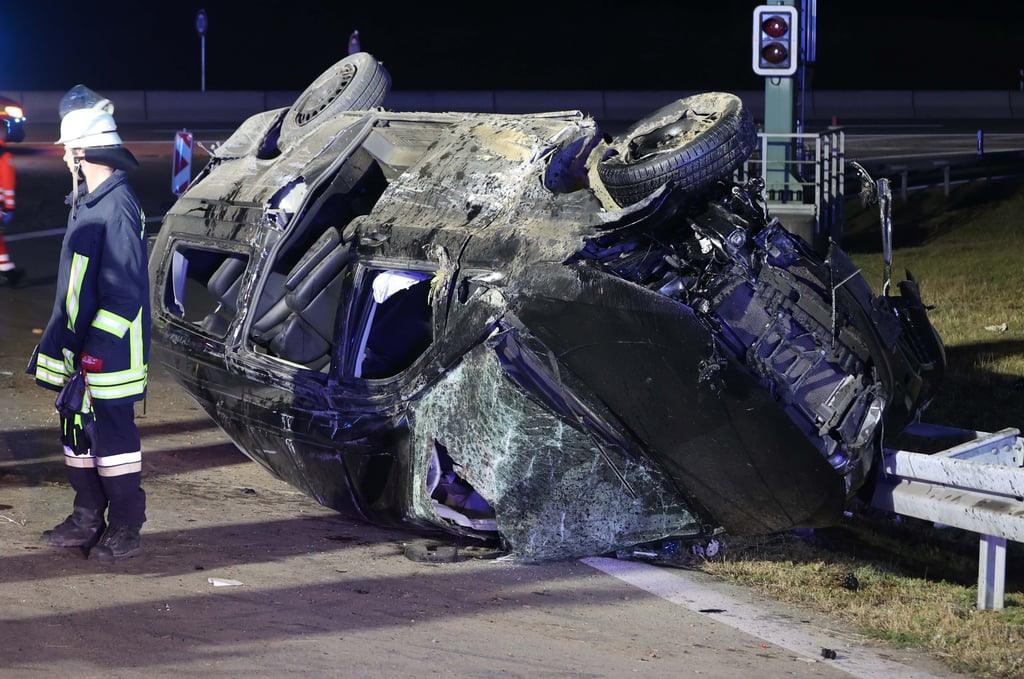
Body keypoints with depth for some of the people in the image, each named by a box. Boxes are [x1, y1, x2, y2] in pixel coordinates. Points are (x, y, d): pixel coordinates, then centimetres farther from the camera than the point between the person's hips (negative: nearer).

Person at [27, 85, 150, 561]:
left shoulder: (117, 208, -19)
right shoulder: (87, 203, 13)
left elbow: (124, 291, -22)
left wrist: (96, 348, -22)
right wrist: (55, 347, 22)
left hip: (110, 355, -10)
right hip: (82, 348, 10)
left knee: (113, 437, -3)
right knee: (78, 431, 16)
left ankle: (125, 531, 7)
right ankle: (87, 520, 27)